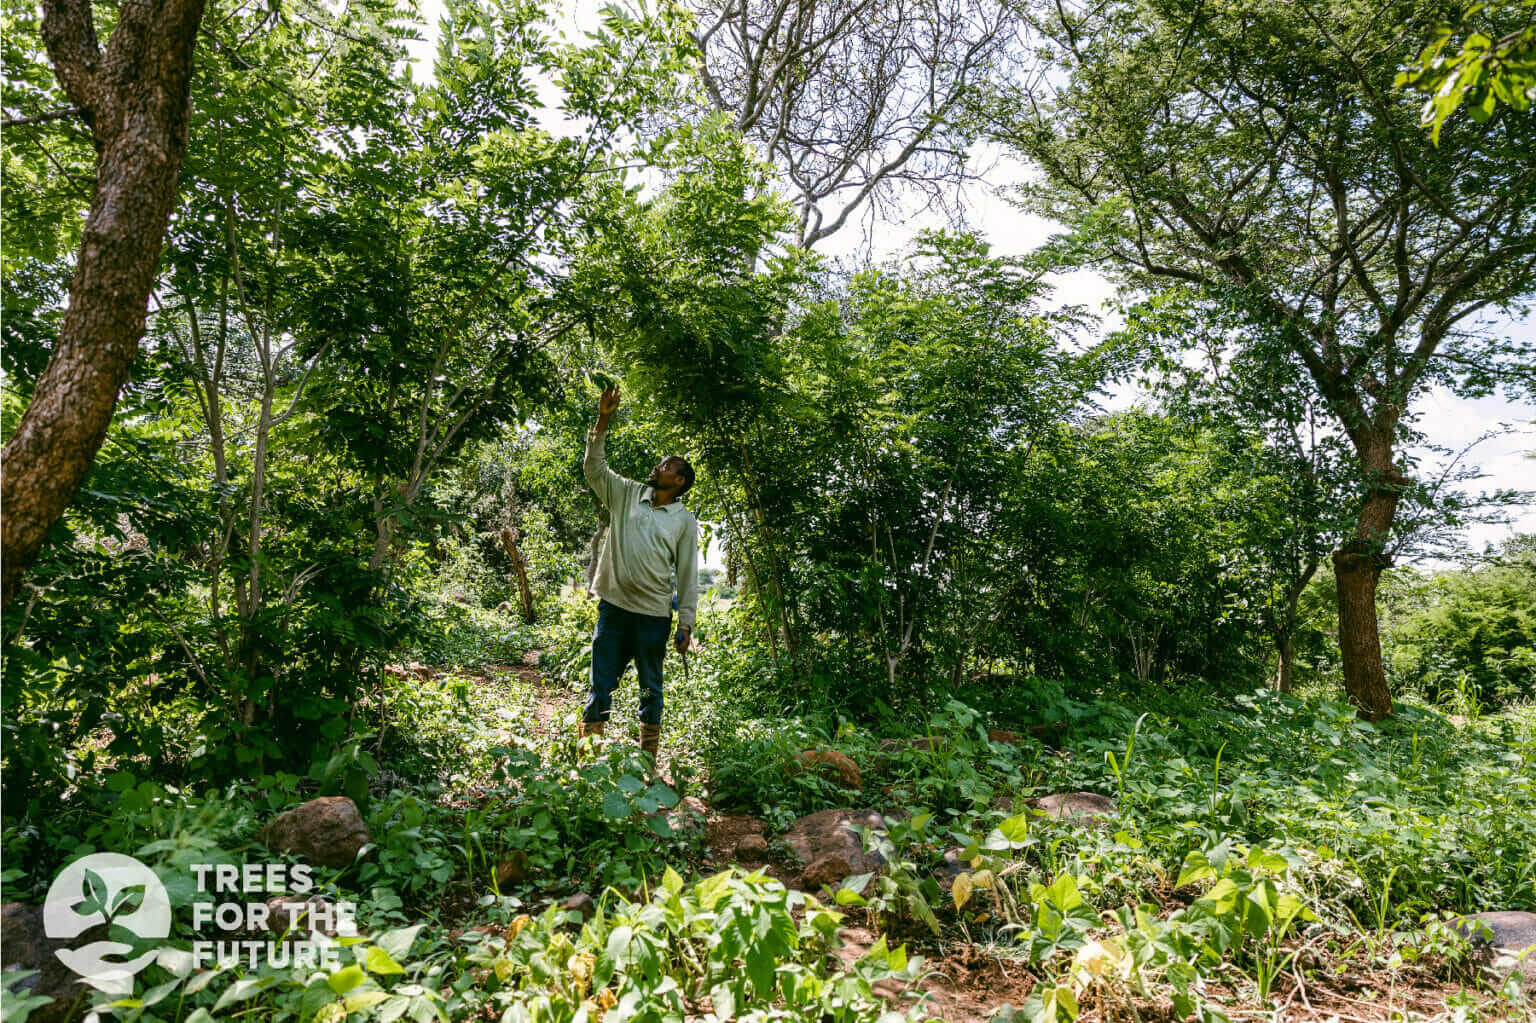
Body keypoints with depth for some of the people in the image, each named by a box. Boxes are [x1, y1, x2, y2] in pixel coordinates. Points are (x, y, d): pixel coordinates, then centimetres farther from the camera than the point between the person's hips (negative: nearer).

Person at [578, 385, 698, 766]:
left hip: (654, 613, -1)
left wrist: (686, 623, -3)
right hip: (614, 606, 1)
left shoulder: (685, 520, 2)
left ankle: (648, 761, 23)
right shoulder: (627, 494, 9)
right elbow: (594, 467, 3)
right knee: (601, 684, 4)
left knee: (651, 688, 11)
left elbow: (688, 574, 1)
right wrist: (602, 423, -8)